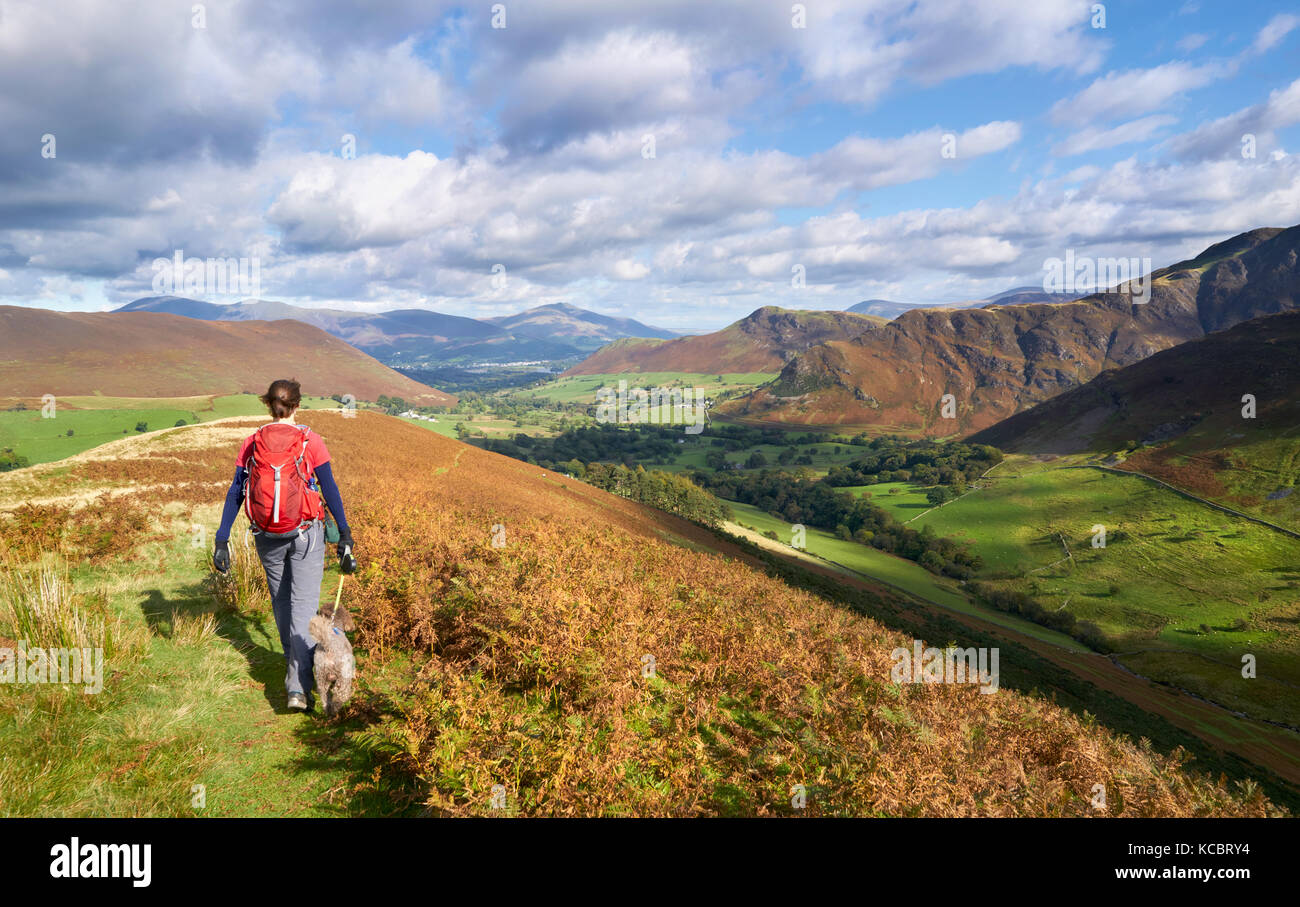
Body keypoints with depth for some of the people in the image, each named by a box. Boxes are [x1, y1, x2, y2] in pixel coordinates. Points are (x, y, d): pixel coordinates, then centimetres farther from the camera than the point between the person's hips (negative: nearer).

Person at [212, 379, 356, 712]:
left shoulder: (251, 443, 0)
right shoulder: (311, 441, -7)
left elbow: (235, 493, -1)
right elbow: (330, 490, -7)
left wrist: (222, 540, 2)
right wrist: (345, 536, -3)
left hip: (267, 537, 3)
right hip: (305, 534, -3)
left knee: (281, 602, 20)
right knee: (304, 606, -1)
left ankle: (294, 666, 38)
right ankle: (298, 686, -10)